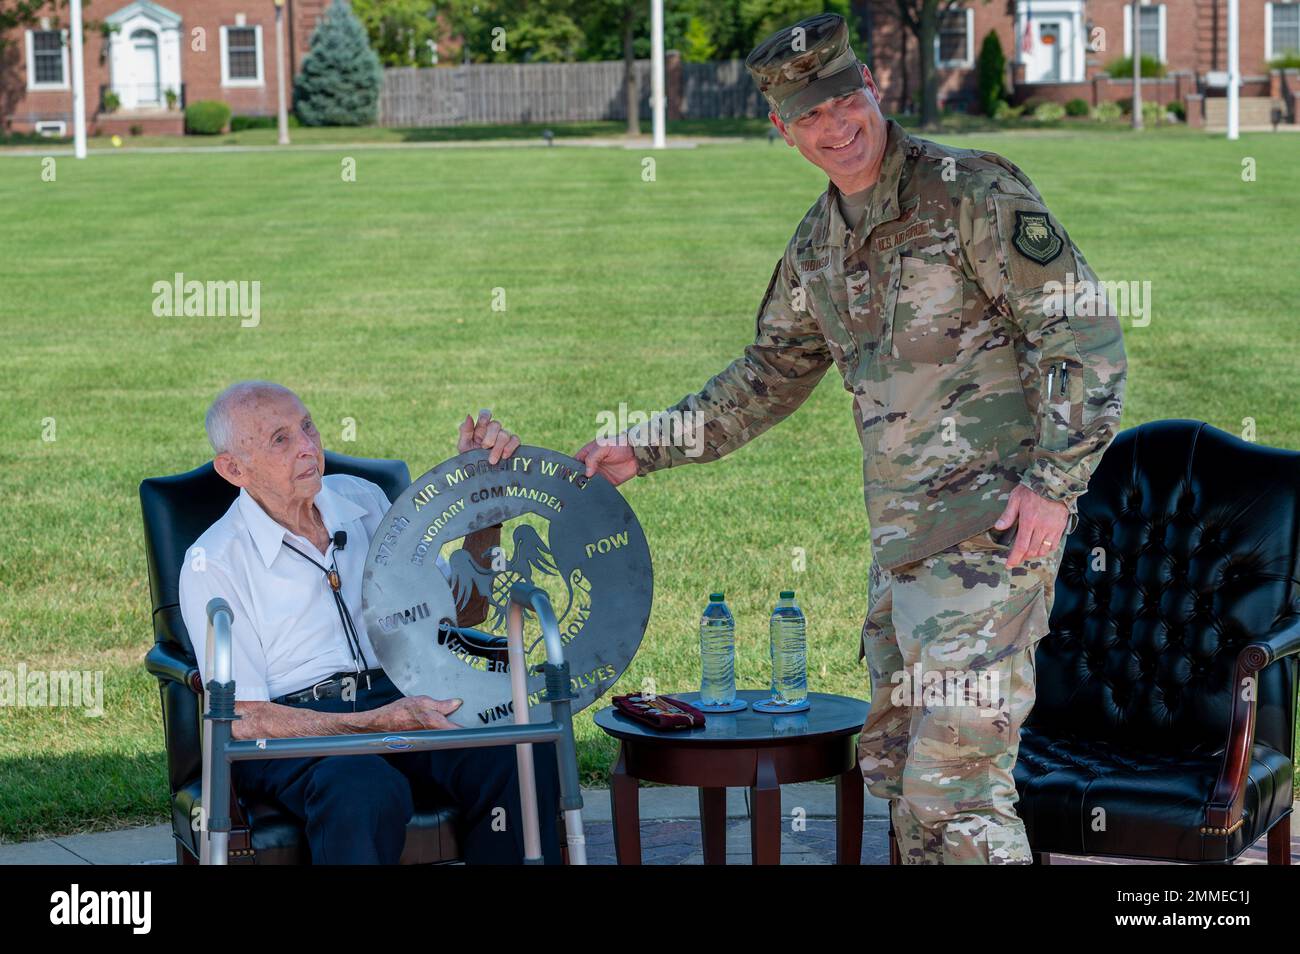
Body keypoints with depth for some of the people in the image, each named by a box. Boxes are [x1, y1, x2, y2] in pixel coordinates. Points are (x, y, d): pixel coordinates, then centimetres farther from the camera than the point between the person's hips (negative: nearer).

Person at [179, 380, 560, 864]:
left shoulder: (364, 501, 13)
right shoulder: (213, 564, -3)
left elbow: (464, 611, 16)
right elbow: (244, 719, -9)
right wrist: (377, 723, -21)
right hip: (294, 724, -4)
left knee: (522, 752, -27)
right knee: (367, 792, -40)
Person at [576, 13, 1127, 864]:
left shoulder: (972, 192, -8)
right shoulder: (818, 244, 15)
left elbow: (1086, 337, -10)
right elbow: (770, 377, 28)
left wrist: (1056, 481, -17)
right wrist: (646, 449, 25)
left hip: (992, 525, -8)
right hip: (899, 535, 8)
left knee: (957, 787, -14)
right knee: (895, 767, 11)